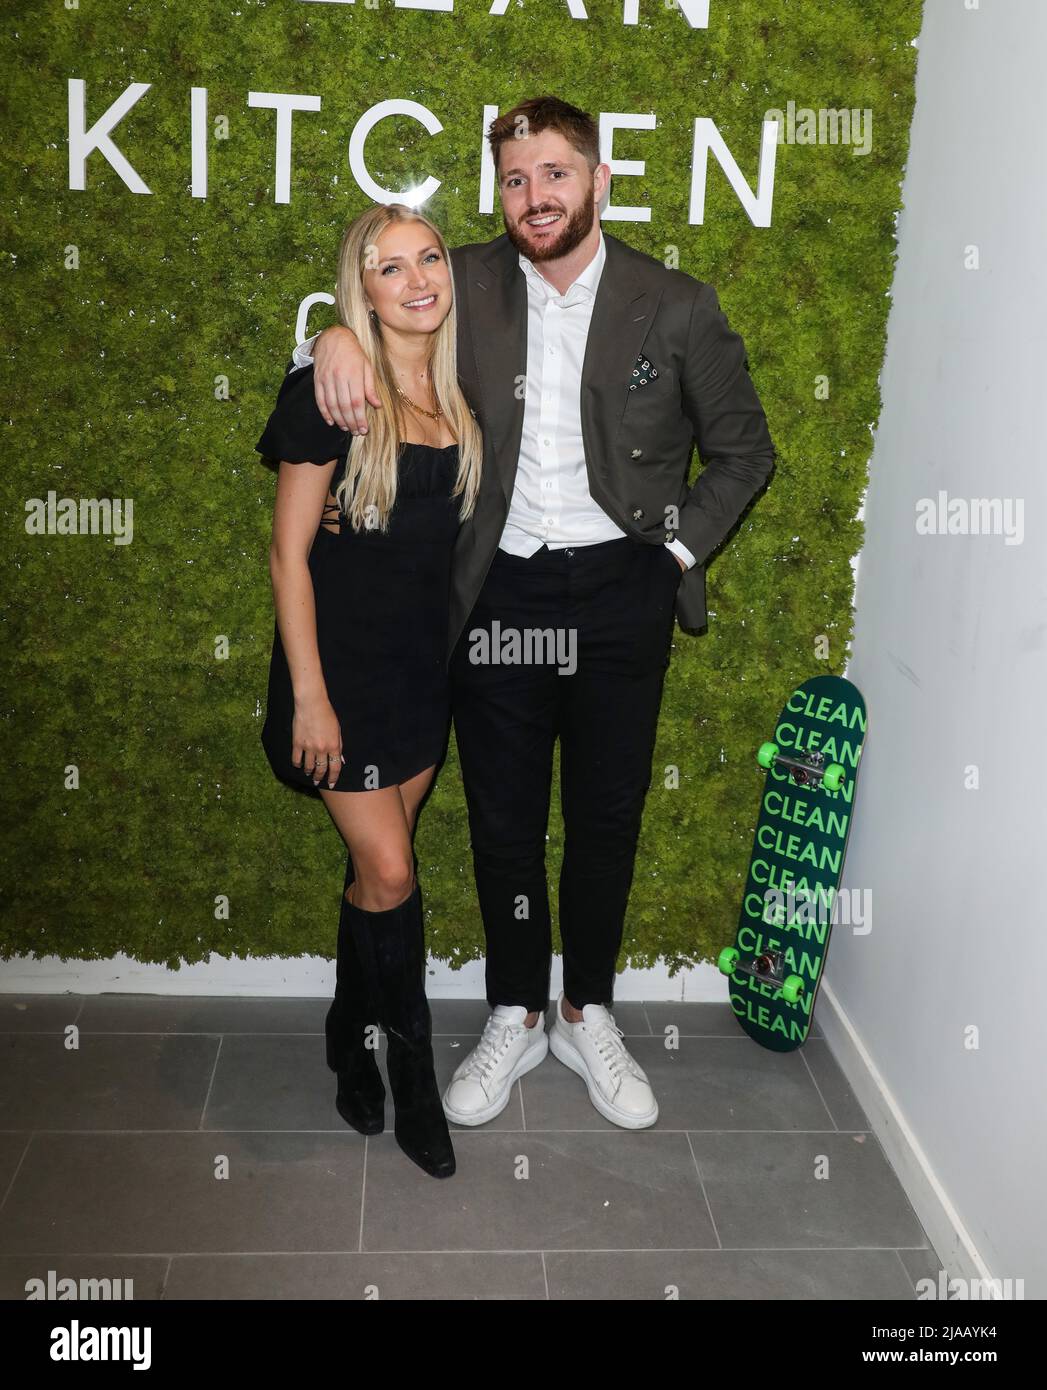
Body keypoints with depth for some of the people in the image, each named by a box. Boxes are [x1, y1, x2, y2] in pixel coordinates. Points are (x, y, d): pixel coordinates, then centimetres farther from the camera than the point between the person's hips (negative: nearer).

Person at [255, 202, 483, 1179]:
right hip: (343, 663, -5)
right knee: (390, 873, -4)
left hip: (426, 660, 5)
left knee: (377, 868, 13)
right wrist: (309, 696, -13)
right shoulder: (328, 395, -12)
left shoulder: (462, 397, 4)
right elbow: (289, 555, -11)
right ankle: (411, 1071, 17)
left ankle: (351, 1039, 33)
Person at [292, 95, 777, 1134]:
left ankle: (586, 1017, 31)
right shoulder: (465, 284, 1)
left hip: (619, 592, -1)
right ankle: (514, 1020, 29)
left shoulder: (675, 307, -3)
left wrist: (680, 549, -3)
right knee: (502, 821, 9)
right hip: (497, 592, 1)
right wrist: (336, 336, -9)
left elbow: (743, 450, 6)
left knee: (606, 816, 10)